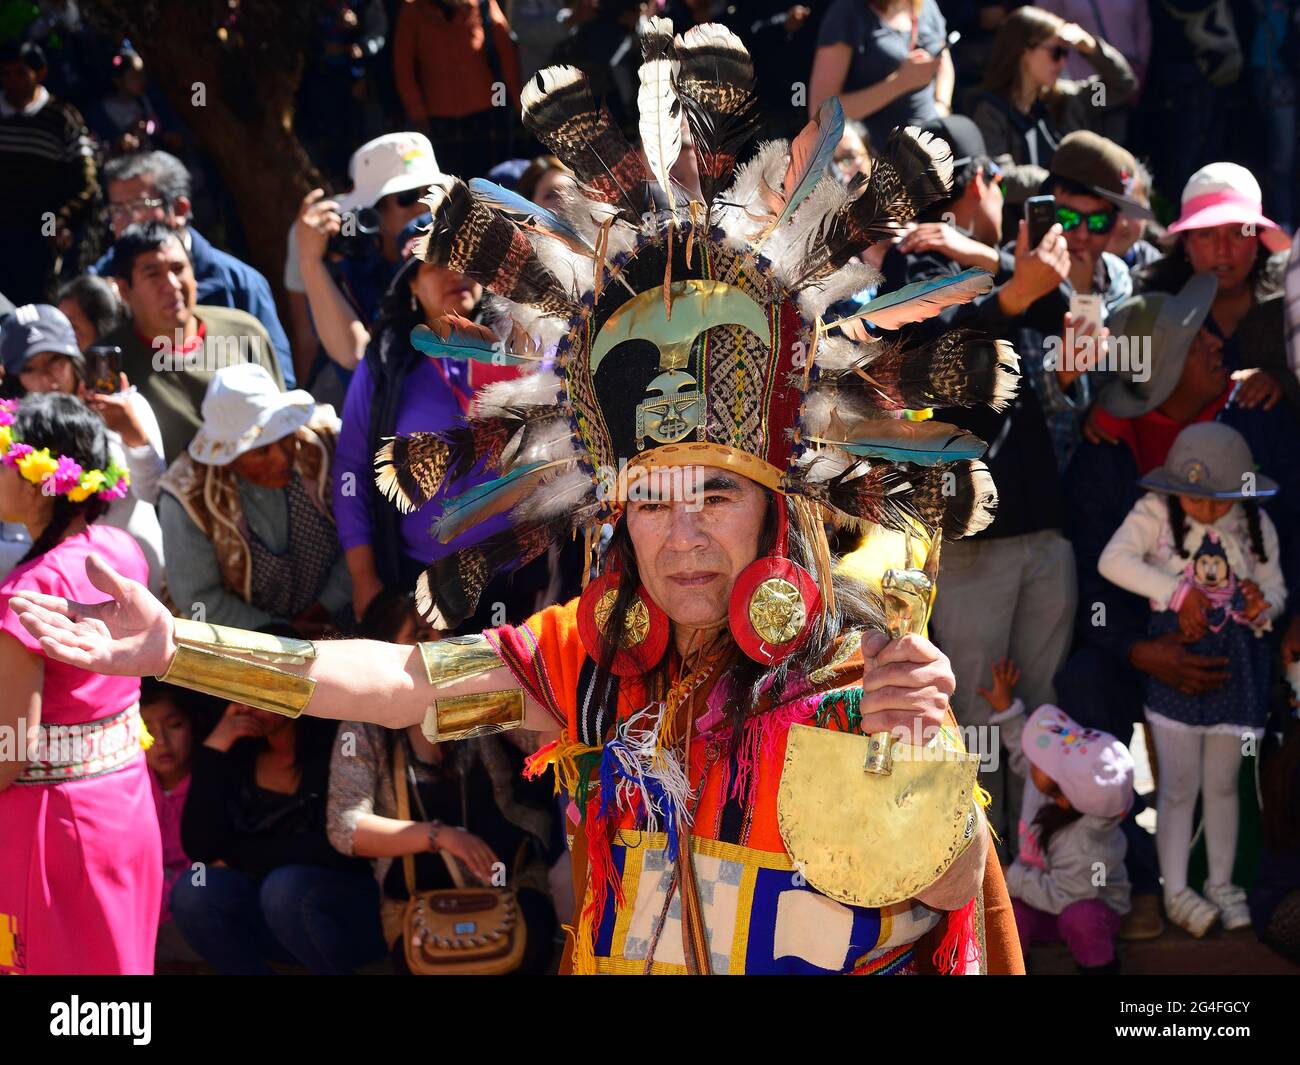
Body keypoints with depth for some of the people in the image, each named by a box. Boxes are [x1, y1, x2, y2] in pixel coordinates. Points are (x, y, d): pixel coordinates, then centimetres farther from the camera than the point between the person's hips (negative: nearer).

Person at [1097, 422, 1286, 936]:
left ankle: (1221, 884, 25)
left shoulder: (1254, 525, 1)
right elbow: (1113, 560, -23)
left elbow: (1275, 585, 10)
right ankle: (1175, 891, 12)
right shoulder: (1155, 512, -9)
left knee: (1223, 783, 11)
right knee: (1179, 783, 1)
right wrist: (1179, 591, -26)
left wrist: (1264, 604, -14)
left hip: (1235, 659, 3)